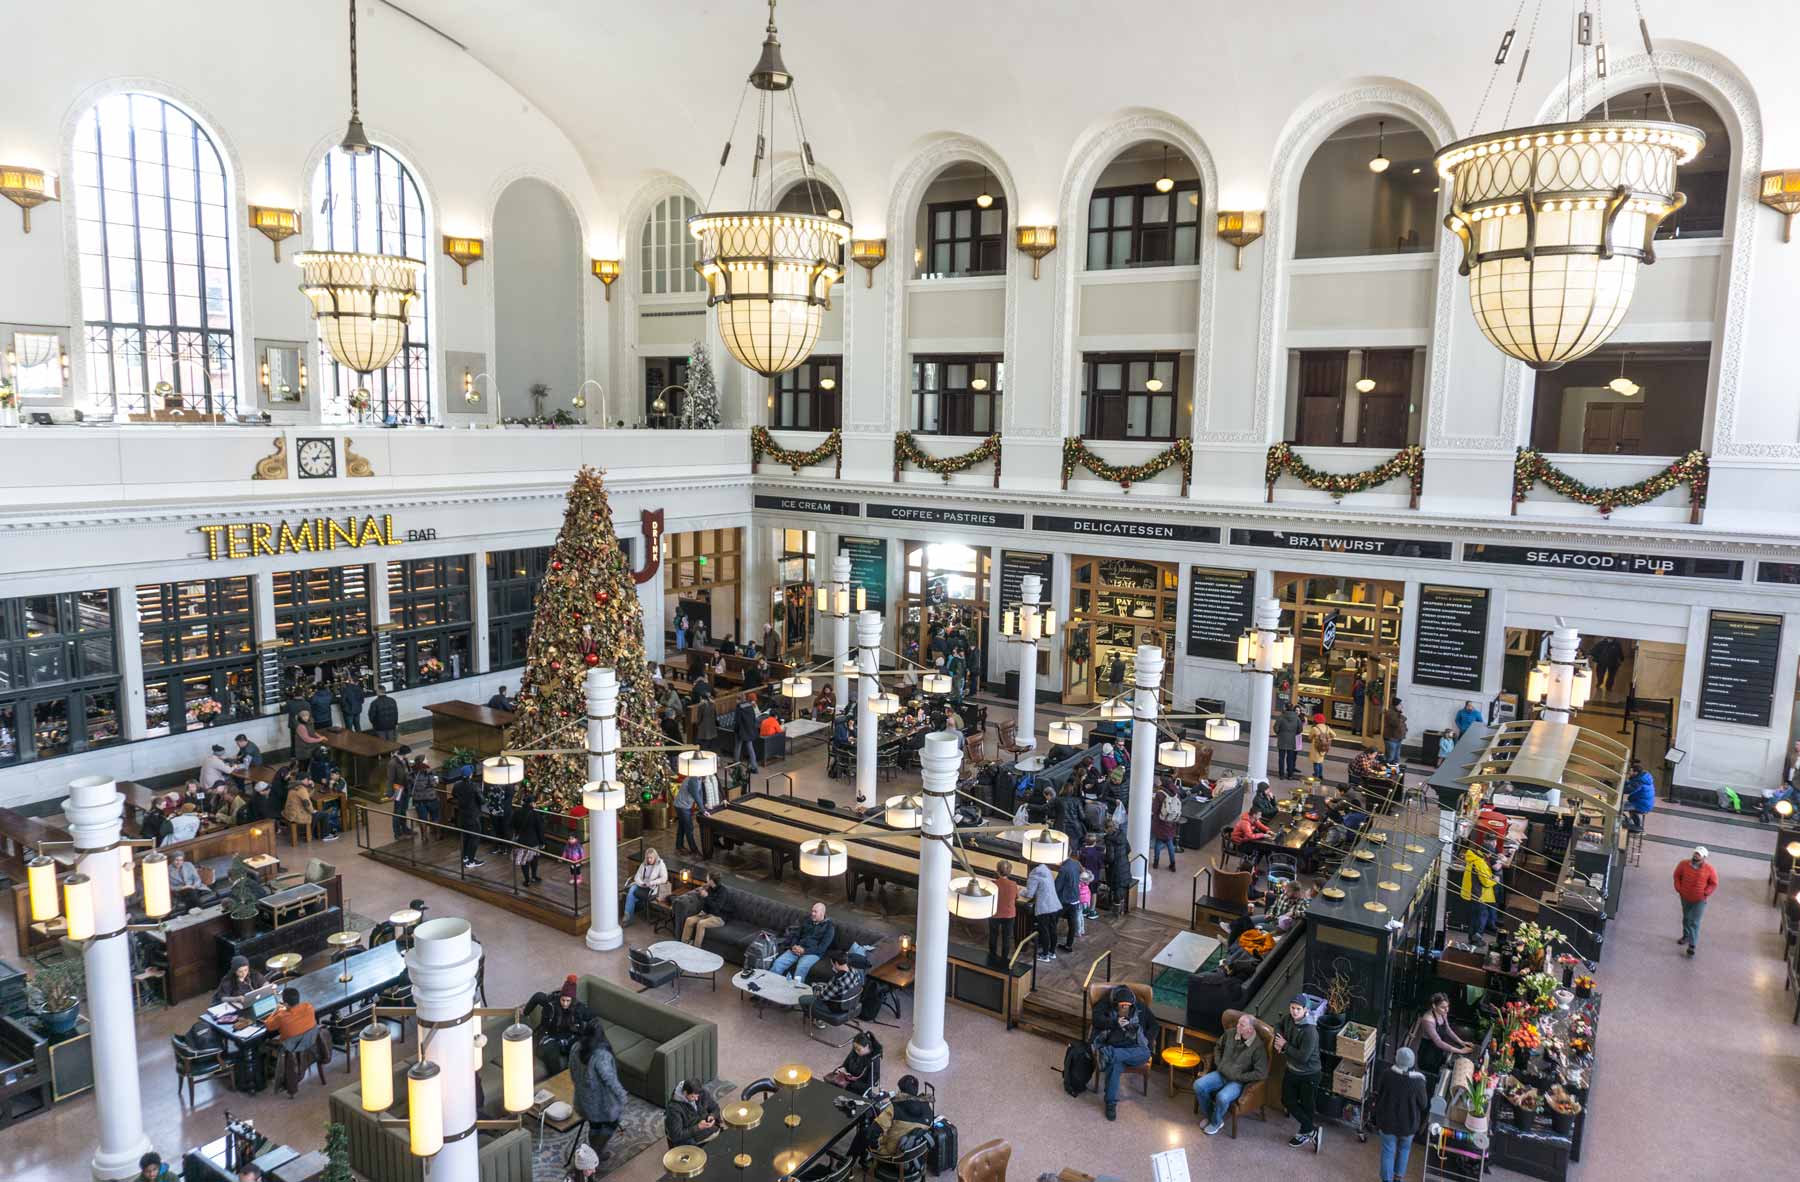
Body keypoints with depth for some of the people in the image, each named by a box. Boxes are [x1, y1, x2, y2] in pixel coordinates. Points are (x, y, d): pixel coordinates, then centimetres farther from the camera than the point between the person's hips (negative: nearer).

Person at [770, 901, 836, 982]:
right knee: (778, 962, -19)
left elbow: (822, 948, -8)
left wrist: (805, 951, -16)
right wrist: (794, 946, -4)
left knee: (801, 968, -35)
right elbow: (796, 935, 18)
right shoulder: (806, 920, 16)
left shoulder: (829, 927, 0)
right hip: (797, 949, 5)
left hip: (812, 953, -5)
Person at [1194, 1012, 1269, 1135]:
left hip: (1238, 1081, -5)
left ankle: (1216, 1122, 0)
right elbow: (1218, 1047, 18)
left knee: (1222, 1097, -32)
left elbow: (1261, 1073, -20)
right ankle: (1208, 1115, 9)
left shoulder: (1258, 1047, -19)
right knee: (1198, 1085, -16)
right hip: (1221, 1073, 5)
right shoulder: (1231, 1033, -3)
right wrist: (1218, 1064, 4)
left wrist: (1239, 1077, -16)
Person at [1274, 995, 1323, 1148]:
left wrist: (1285, 1046, -20)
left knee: (1306, 1106, 10)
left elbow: (1303, 1057, -31)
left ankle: (1305, 1133, 32)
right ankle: (1312, 1130, 29)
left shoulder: (1310, 1031, -32)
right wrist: (1278, 1040, -5)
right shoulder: (1289, 1018, -10)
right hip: (1292, 1070, 8)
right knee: (1288, 1101, 15)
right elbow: (1278, 1024, 13)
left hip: (1308, 1074, -8)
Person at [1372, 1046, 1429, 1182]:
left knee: (1388, 1151, 19)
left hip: (1387, 1121, 0)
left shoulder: (1387, 1075, -22)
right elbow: (1424, 1104, -11)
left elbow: (1378, 1096, -7)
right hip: (1408, 1124, 0)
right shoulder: (1418, 1081, -26)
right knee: (1404, 1148, 28)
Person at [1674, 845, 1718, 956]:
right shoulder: (1684, 864, -10)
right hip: (1685, 897, 3)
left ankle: (1693, 945, 1)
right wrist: (1679, 889, -1)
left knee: (1694, 922, -6)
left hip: (1699, 900, -3)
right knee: (1686, 918, 21)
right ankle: (1686, 936, 42)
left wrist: (1705, 893, -11)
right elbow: (1677, 876, 6)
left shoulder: (1709, 869, -16)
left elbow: (1714, 883, -3)